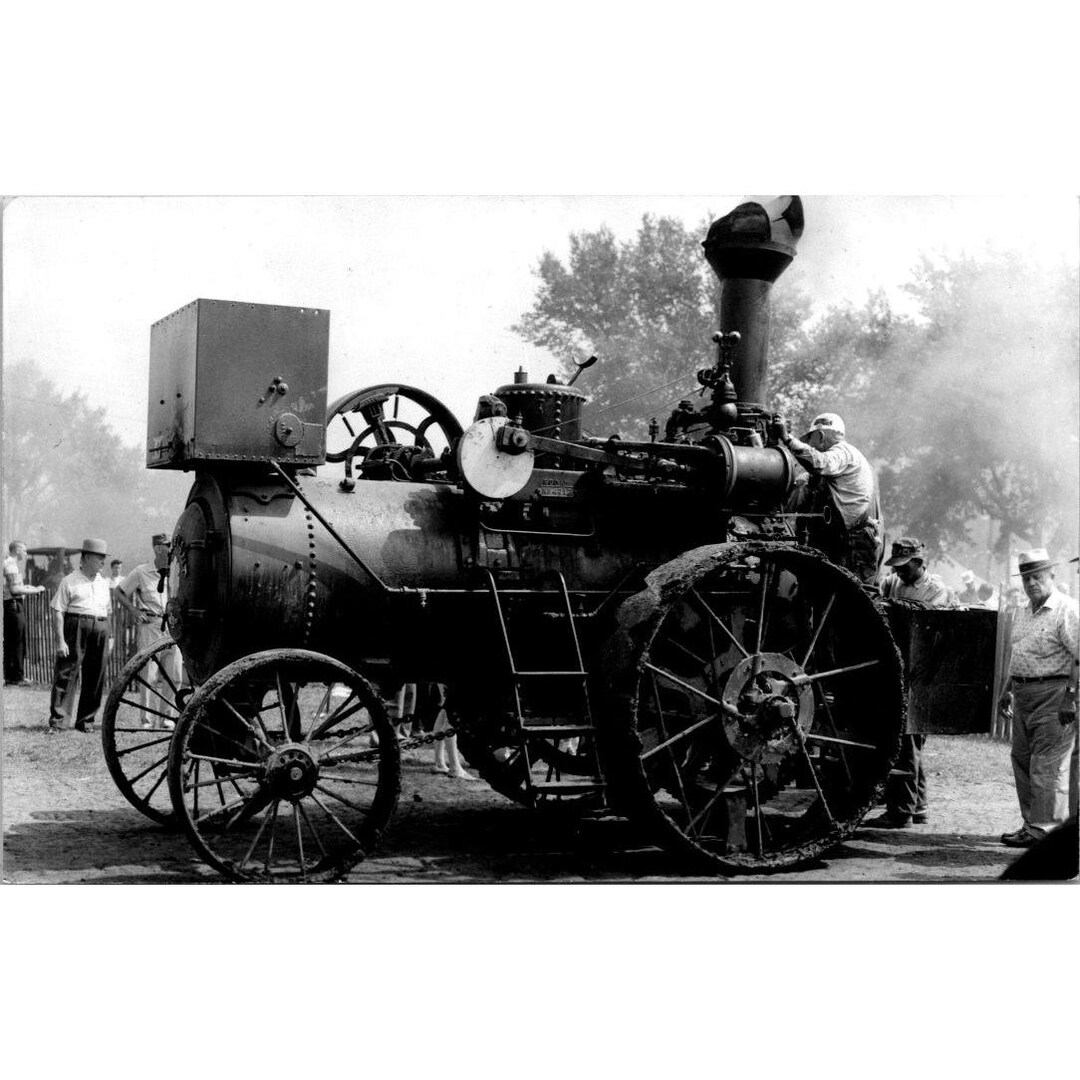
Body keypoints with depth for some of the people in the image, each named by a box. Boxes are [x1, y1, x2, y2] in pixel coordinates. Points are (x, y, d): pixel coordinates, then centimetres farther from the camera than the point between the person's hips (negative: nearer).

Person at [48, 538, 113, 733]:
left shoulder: (103, 583, 18)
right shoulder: (70, 581, 0)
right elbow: (58, 611, -4)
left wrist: (110, 636, 17)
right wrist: (61, 640, -11)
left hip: (100, 632, 5)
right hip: (76, 629, -5)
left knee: (95, 678, 5)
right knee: (66, 675, -8)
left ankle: (85, 720, 13)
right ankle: (56, 719, -5)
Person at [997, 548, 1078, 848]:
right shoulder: (1021, 613, 17)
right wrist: (1008, 690, 21)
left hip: (1054, 695, -8)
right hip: (1023, 696, 8)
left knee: (1047, 764, -7)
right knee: (1022, 761, 10)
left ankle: (1043, 828, -5)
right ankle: (1032, 822, 18)